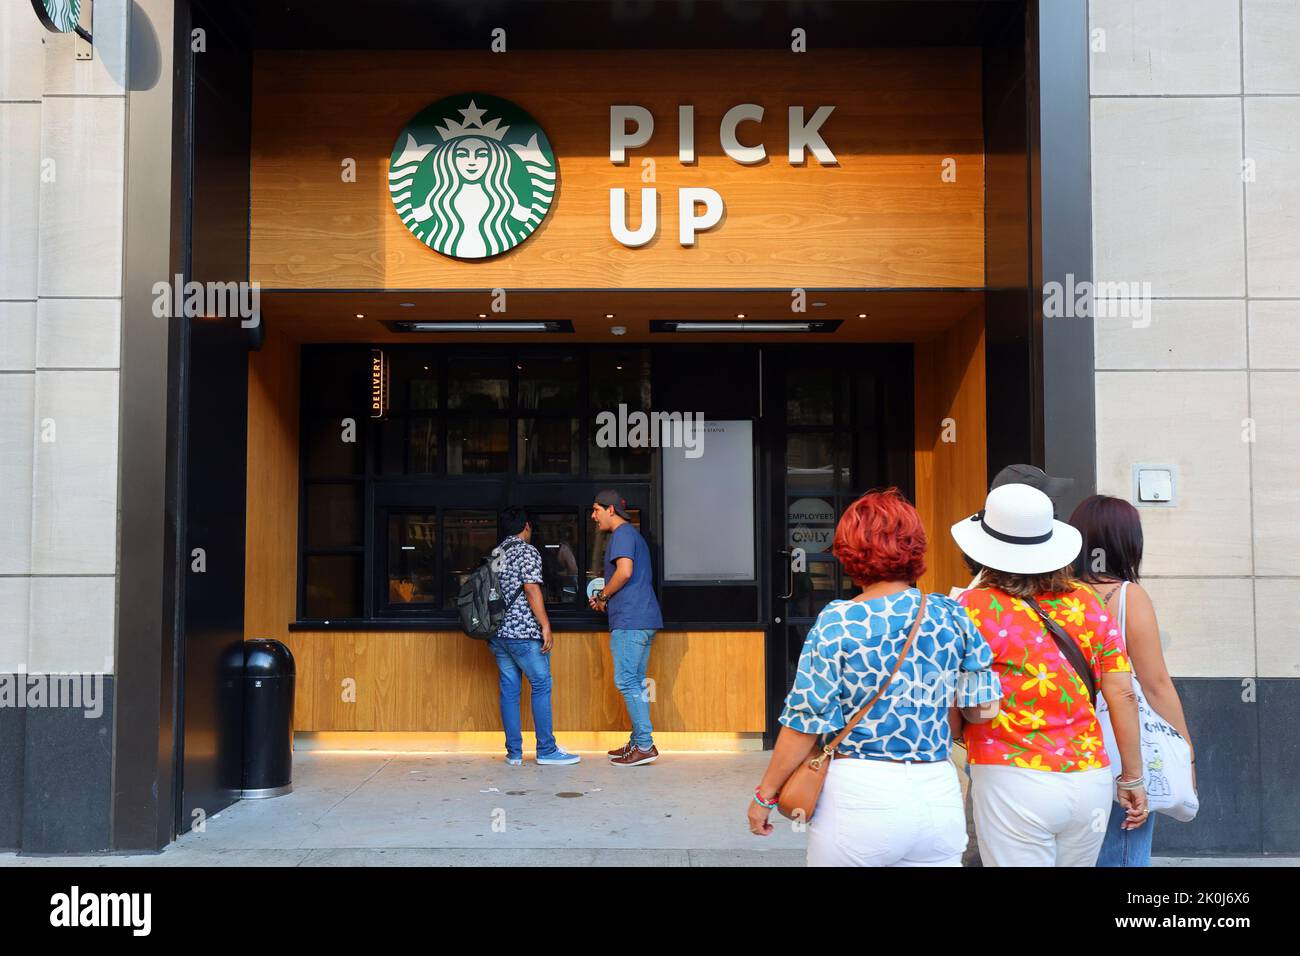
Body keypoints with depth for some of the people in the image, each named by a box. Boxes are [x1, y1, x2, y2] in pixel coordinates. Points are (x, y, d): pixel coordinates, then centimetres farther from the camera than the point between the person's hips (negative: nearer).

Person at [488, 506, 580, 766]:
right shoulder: (527, 551, -7)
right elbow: (531, 589, -16)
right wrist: (545, 625, -15)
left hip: (498, 632, 8)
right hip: (523, 631, -8)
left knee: (509, 688, 7)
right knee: (541, 685, -2)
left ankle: (514, 752, 8)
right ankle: (546, 750, -1)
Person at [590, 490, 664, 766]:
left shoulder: (622, 534, -8)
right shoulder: (634, 535, 24)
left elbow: (624, 571, -22)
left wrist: (603, 595, -7)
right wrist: (606, 598, 18)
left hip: (629, 620, -10)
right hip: (644, 619, 10)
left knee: (626, 682, -8)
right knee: (636, 683, 12)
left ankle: (644, 745, -9)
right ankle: (638, 742, 16)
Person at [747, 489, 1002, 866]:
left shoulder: (837, 622, -11)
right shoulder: (951, 615, -1)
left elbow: (806, 722, -10)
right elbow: (985, 708, 4)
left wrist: (765, 794, 1)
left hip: (858, 796, -3)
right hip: (939, 795, 3)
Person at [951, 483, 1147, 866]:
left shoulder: (978, 606, -8)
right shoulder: (1085, 601, 5)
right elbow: (1123, 694, 4)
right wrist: (1133, 778, 13)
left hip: (1013, 780, -4)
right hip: (1091, 778, 5)